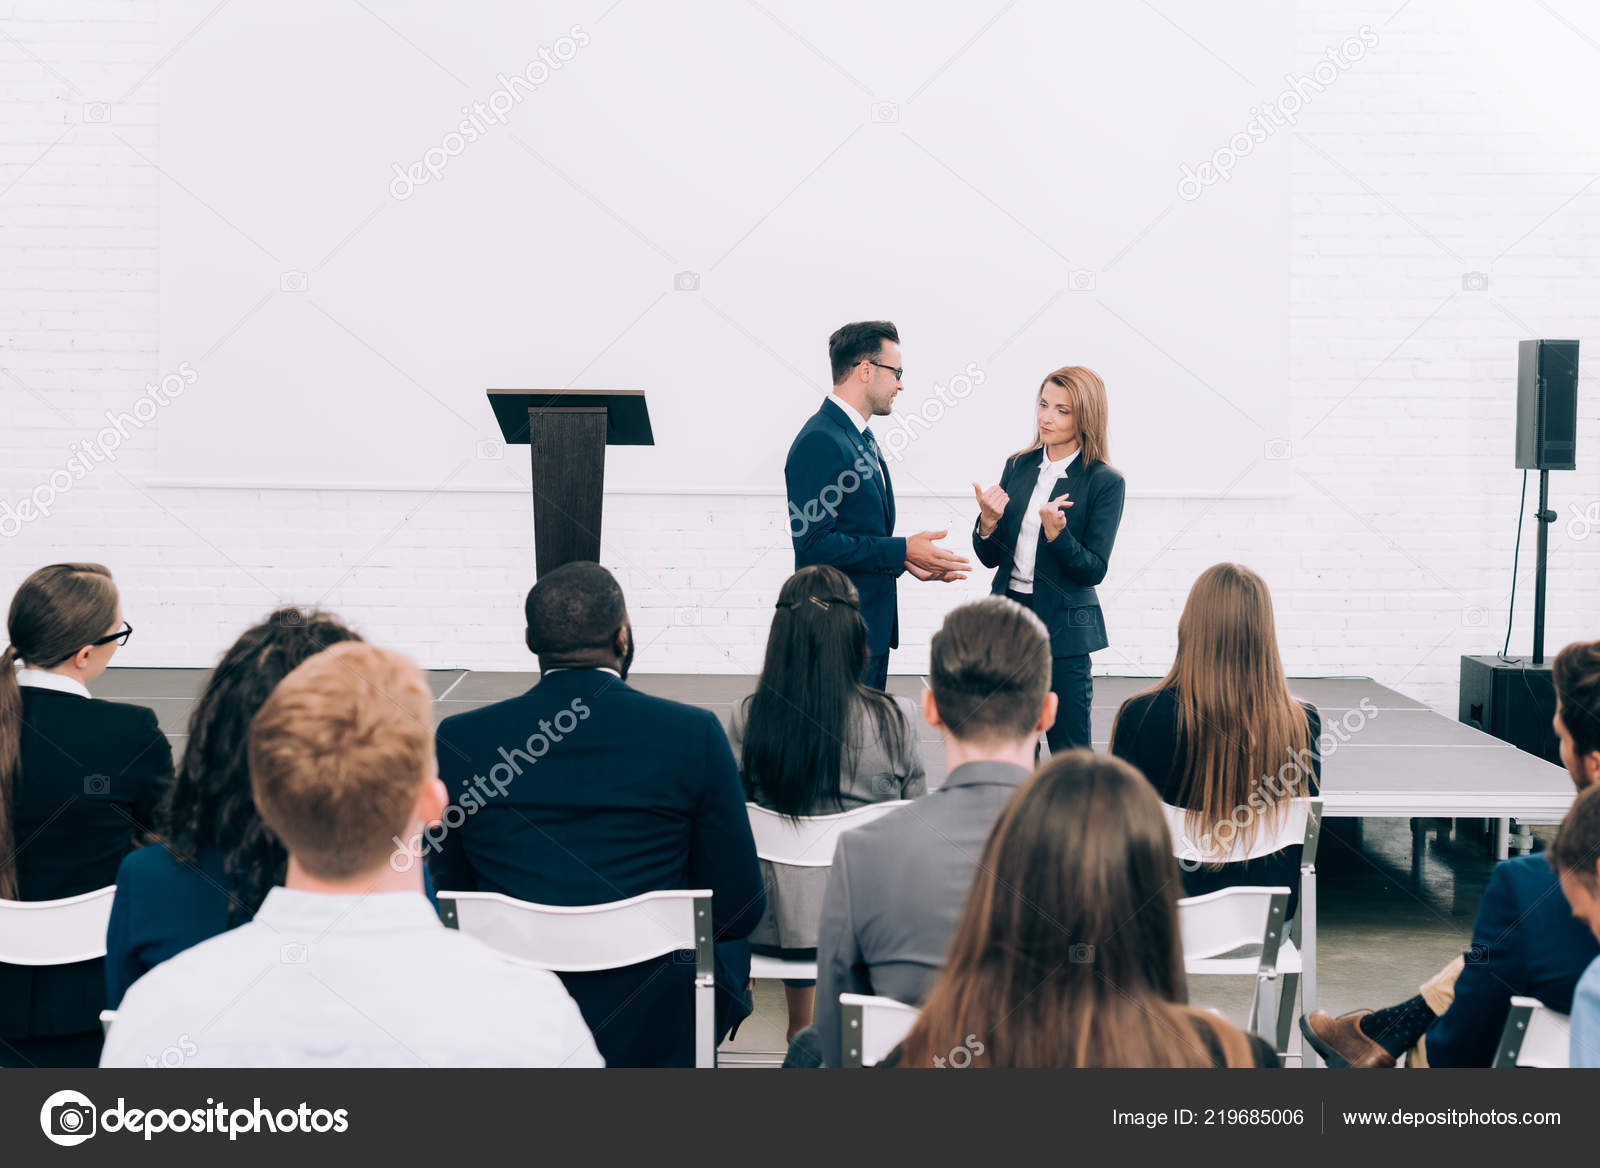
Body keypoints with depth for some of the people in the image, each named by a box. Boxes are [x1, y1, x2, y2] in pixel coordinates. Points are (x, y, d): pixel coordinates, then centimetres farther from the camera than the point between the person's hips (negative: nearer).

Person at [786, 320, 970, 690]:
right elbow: (814, 543, -22)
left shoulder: (861, 437, 16)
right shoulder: (820, 441, -16)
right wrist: (902, 551, -18)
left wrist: (910, 561, 6)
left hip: (872, 629, 10)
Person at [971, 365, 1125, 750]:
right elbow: (989, 557, 10)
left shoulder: (1105, 482, -7)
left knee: (1069, 753, 0)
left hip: (1064, 628, -4)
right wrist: (988, 522, -11)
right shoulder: (1018, 466, 7)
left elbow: (1094, 570, -10)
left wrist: (1056, 533, -26)